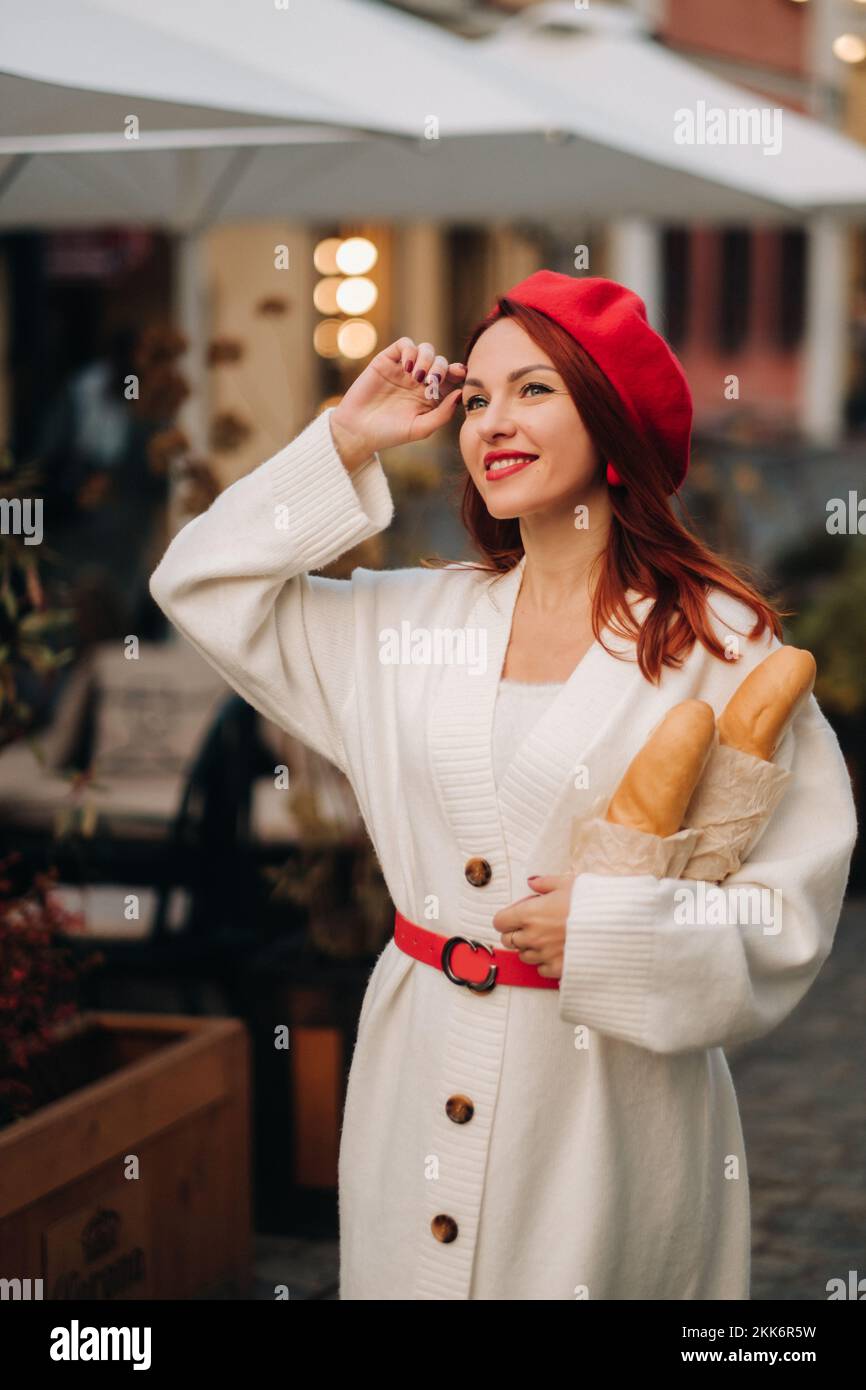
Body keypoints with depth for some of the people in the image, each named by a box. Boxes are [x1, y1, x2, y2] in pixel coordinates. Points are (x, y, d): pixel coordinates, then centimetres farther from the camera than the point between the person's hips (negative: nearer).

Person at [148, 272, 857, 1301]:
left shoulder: (717, 642, -7)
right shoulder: (413, 619, 7)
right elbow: (200, 584, 12)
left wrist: (612, 929, -20)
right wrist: (346, 441, 5)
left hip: (611, 1097, -4)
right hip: (423, 1088, 4)